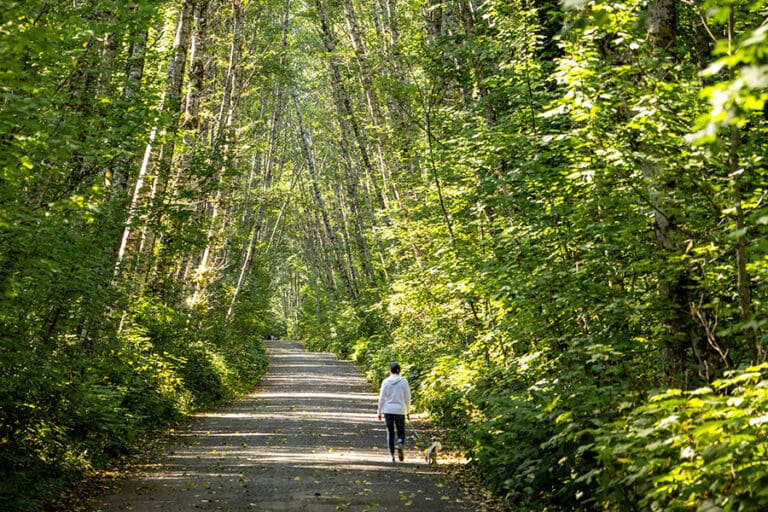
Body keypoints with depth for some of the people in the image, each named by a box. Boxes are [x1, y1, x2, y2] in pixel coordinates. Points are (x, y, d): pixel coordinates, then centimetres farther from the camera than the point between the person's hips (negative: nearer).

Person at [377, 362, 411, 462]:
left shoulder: (386, 382, -2)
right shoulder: (404, 382, -3)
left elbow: (381, 398, -1)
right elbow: (407, 398, -1)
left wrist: (380, 412, 6)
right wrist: (407, 411, 13)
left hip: (388, 411, 1)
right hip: (400, 411, -1)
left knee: (390, 433, 11)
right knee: (401, 432, 12)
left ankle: (392, 455, 7)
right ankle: (400, 444, -21)